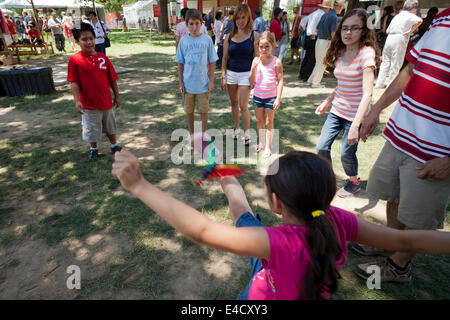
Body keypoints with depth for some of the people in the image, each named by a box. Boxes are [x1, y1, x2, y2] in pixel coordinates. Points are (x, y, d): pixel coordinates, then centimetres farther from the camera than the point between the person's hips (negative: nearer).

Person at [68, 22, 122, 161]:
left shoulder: (103, 57, -2)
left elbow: (112, 79, 4)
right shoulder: (75, 60, -10)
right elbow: (74, 82, -11)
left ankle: (114, 145, 38)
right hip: (89, 103, -3)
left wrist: (116, 96, 7)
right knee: (92, 128, 11)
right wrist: (77, 100, -16)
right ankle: (93, 148, 33)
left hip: (106, 101, 3)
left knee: (110, 125, 20)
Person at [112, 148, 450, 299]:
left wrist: (140, 186, -47)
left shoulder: (283, 242, -44)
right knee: (244, 217, 17)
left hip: (262, 293, -5)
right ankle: (228, 181, 43)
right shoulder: (336, 220, -27)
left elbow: (201, 230, -49)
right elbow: (405, 240, -18)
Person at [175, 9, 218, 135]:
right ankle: (192, 135, 30)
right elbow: (180, 63, 4)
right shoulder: (183, 40, -1)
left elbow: (212, 62, 0)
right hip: (188, 83, 1)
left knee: (204, 111, 9)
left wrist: (211, 81, -3)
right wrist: (181, 83, 1)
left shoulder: (207, 39, -4)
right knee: (189, 111, 12)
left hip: (203, 83, -1)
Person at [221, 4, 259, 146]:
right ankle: (237, 128, 30)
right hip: (231, 73, 3)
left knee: (243, 106, -6)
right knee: (234, 103, 13)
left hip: (246, 74, -3)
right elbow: (225, 58, 5)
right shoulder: (229, 36, 3)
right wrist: (223, 77, 1)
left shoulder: (253, 35, -3)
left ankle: (247, 133, 10)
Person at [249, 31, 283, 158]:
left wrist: (278, 98, -14)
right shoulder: (256, 61, 0)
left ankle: (268, 147, 15)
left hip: (270, 97, -4)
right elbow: (252, 81, -2)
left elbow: (280, 81, -8)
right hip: (257, 95, 4)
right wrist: (254, 67, -17)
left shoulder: (276, 62, -9)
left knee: (269, 122, 5)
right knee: (259, 121, 15)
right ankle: (261, 143, 32)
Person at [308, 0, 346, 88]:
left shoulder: (325, 15, 11)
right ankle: (315, 83, 7)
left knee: (318, 62, 18)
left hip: (319, 40, 8)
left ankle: (311, 80, 23)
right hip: (326, 42, -8)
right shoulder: (334, 17, -13)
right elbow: (333, 34, -17)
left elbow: (317, 29, 17)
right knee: (322, 63, 2)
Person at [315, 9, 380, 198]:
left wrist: (355, 125, -29)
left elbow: (367, 93, -23)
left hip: (355, 115, -6)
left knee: (346, 154, 2)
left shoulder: (366, 53, -16)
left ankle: (354, 183, 31)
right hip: (337, 111, 6)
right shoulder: (341, 53, 5)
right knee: (322, 148, 3)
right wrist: (326, 102, 16)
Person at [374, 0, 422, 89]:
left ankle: (379, 84, 10)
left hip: (389, 38, 6)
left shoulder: (397, 16, 20)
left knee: (385, 62, 12)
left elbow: (387, 31, 22)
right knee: (396, 65, 2)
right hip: (399, 39, -6)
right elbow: (419, 20, -22)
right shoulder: (410, 16, -1)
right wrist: (410, 31, -12)